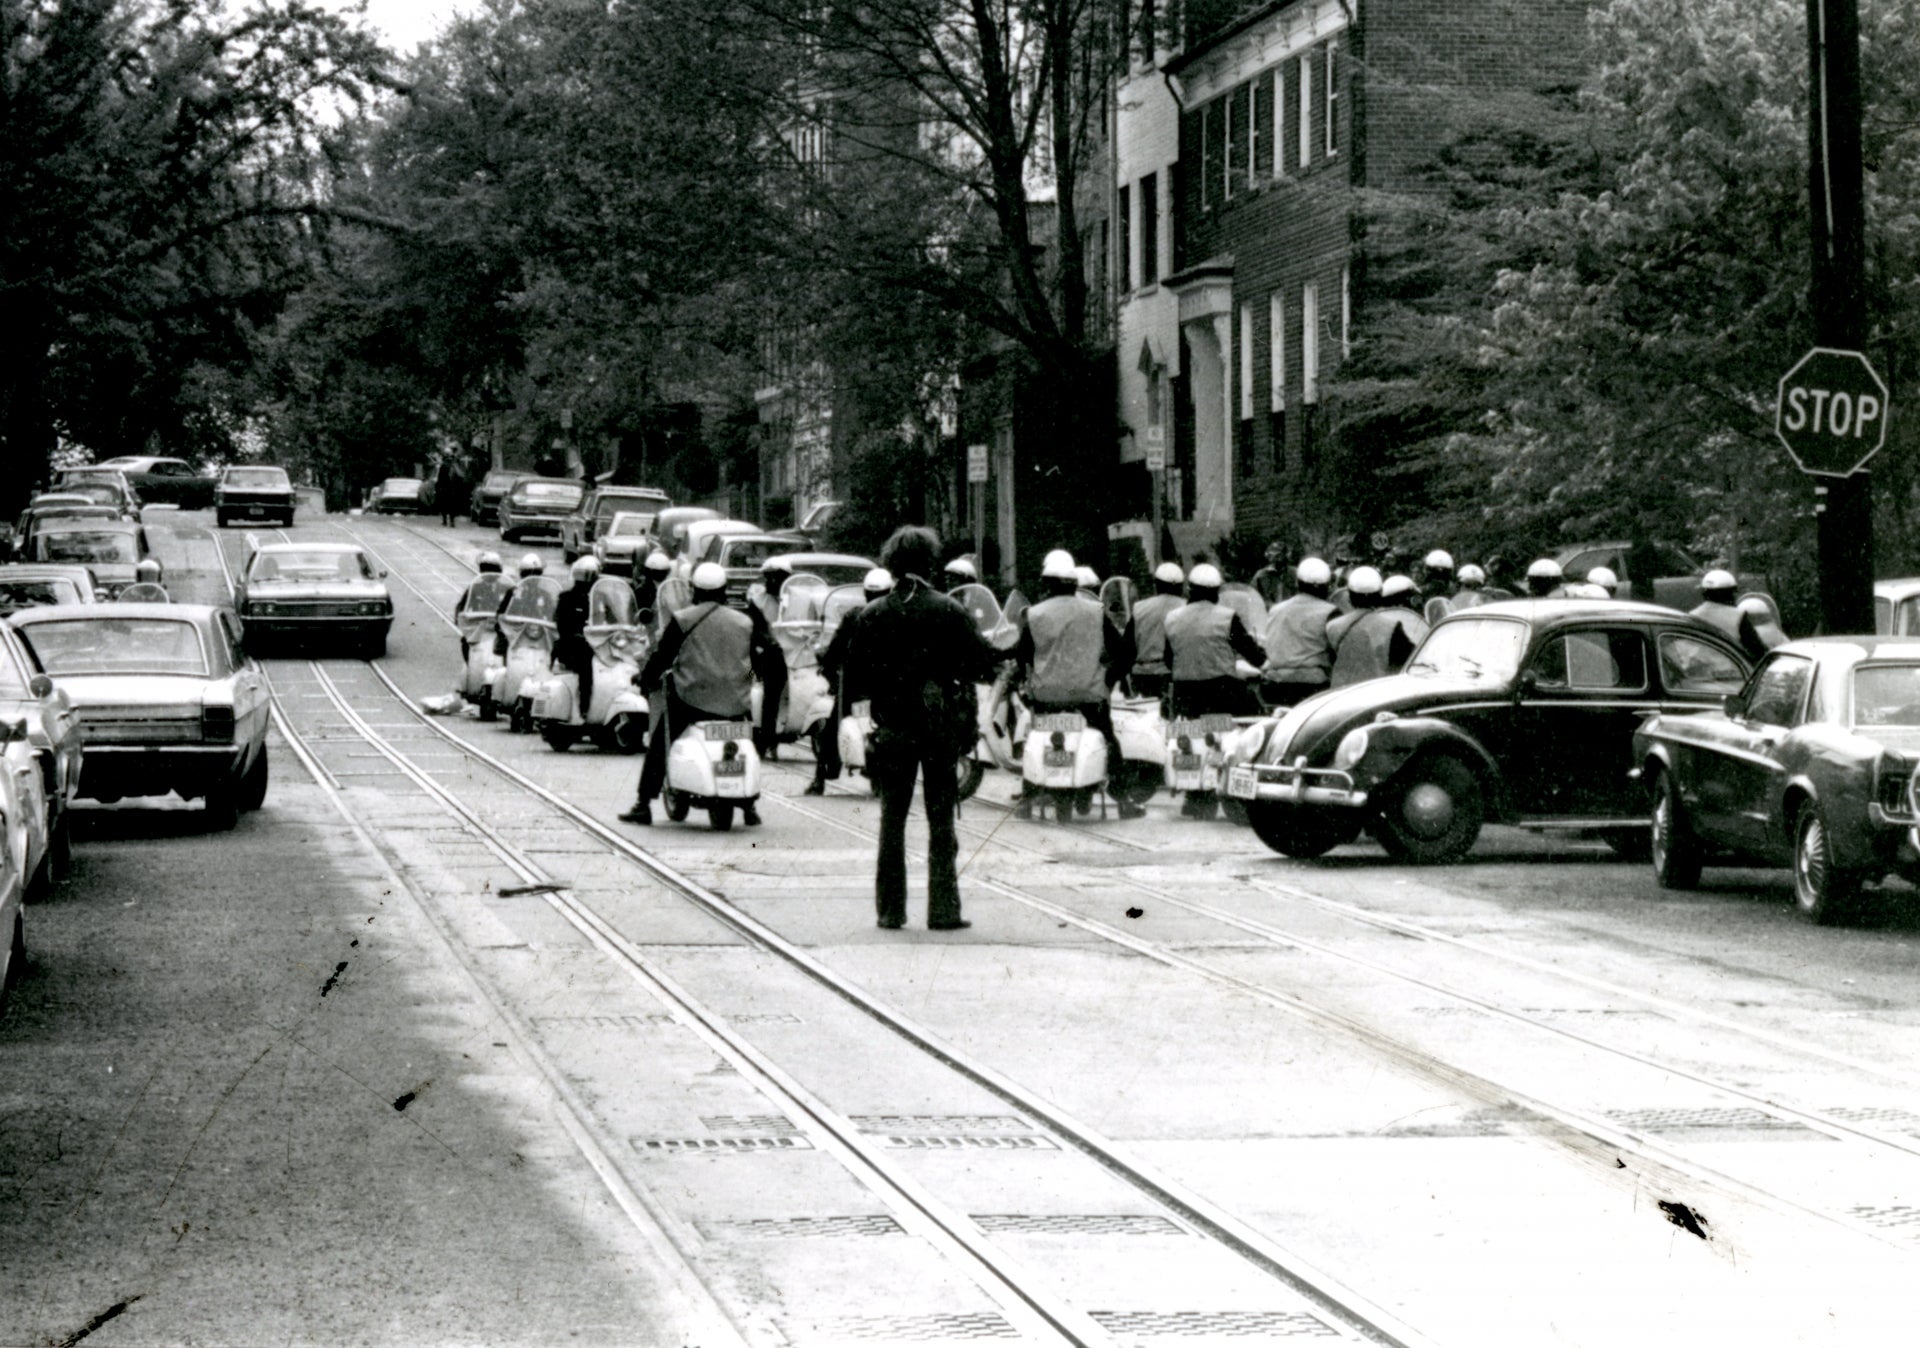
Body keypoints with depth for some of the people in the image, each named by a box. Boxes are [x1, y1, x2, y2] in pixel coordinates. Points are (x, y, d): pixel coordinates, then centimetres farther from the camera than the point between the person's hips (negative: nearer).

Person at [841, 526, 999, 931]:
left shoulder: (873, 615, -2)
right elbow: (982, 660, -8)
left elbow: (854, 673, -1)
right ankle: (943, 909, 1)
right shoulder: (949, 611, -6)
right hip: (941, 726, -1)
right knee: (941, 820, 4)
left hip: (893, 727, 1)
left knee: (892, 820, 8)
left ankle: (891, 909, 7)